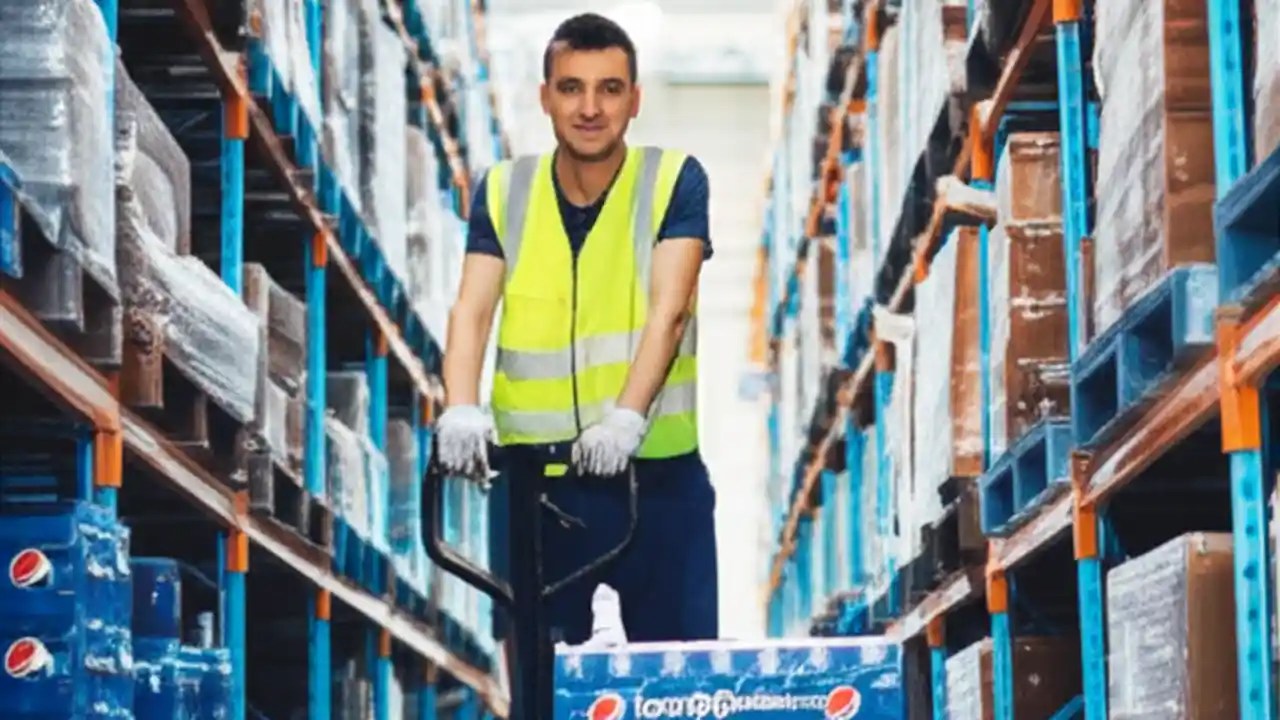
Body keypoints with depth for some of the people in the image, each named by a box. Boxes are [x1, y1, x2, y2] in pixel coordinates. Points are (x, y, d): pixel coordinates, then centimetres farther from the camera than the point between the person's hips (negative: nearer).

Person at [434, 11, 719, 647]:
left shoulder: (674, 182, -3)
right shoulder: (503, 191, 3)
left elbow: (668, 309, -15)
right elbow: (471, 308, -9)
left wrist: (626, 415, -31)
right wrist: (461, 410, -28)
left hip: (654, 472, -2)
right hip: (536, 475, 2)